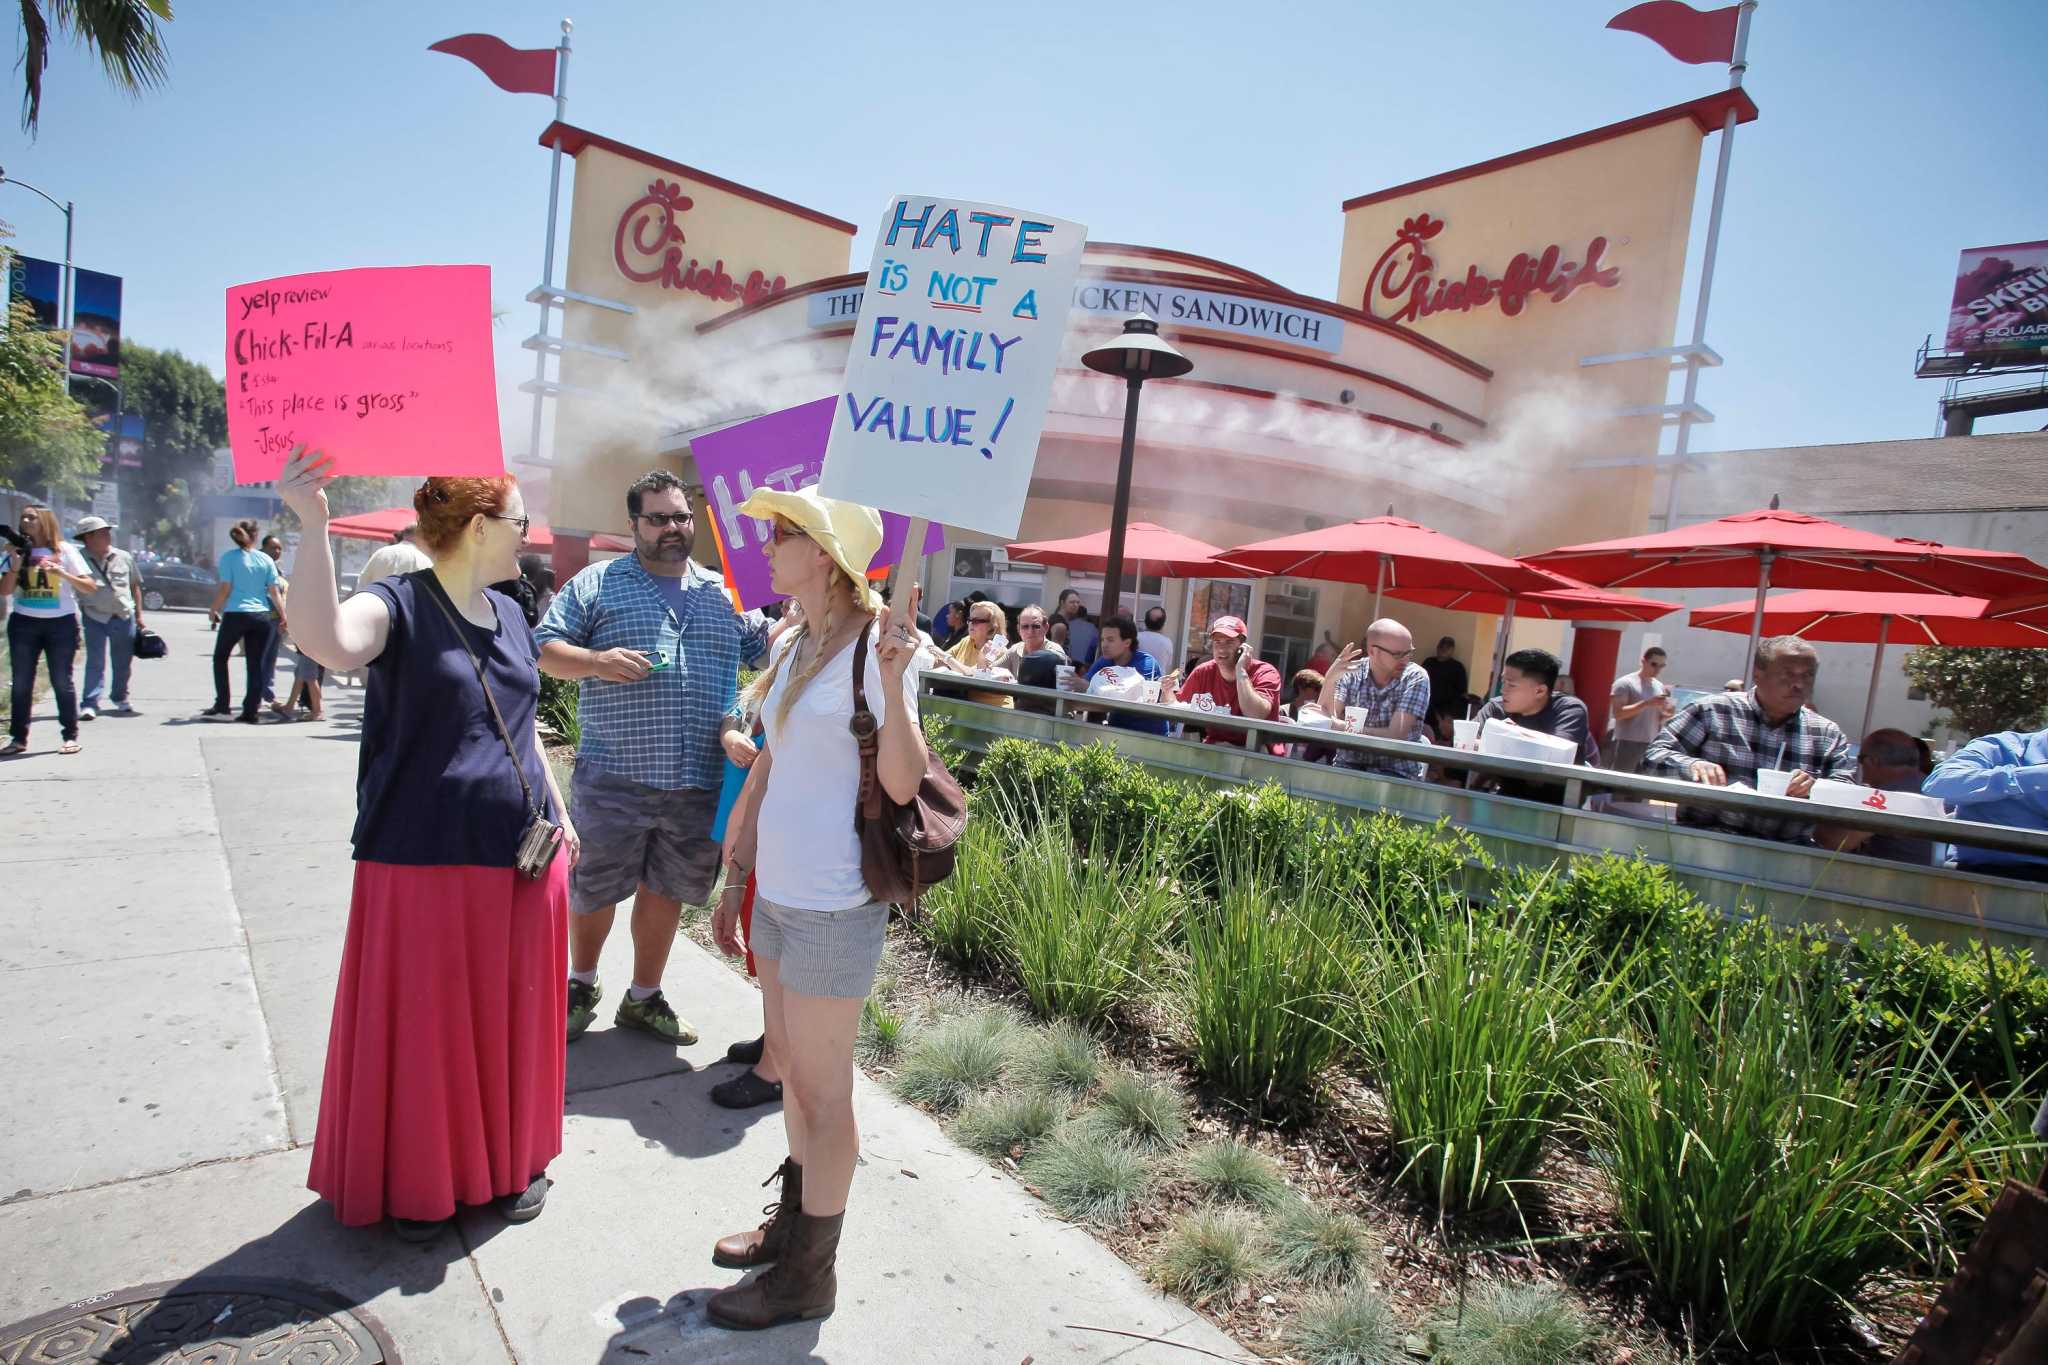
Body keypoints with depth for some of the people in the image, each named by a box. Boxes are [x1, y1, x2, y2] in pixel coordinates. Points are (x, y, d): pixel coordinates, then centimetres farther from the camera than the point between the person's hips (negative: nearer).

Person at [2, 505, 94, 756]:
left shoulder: (65, 550, 2)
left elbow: (90, 586, -3)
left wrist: (62, 573, -17)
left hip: (61, 623, -3)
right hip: (23, 623, 3)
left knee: (62, 681, 0)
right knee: (21, 683, 4)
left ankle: (69, 736, 5)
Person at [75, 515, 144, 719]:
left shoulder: (124, 557, 6)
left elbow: (135, 585, 14)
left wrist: (139, 614, 12)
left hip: (124, 618, 3)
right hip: (95, 618, -3)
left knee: (123, 663, 12)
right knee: (95, 663, -7)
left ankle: (120, 699, 29)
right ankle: (89, 704, -6)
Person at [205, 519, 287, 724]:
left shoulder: (229, 558, -2)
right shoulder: (266, 560, 5)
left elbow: (225, 589, -5)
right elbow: (275, 592, 2)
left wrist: (214, 610, 7)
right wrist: (283, 615, 8)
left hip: (235, 614, -2)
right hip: (262, 617, 2)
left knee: (220, 658, 18)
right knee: (256, 665, 4)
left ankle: (222, 705, 15)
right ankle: (250, 712, 3)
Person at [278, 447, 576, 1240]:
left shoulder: (509, 616, 11)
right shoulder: (399, 605, -9)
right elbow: (327, 640, -33)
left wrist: (559, 816, 16)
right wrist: (313, 524, -40)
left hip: (520, 855, 6)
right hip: (425, 859, -5)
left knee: (511, 1016, 14)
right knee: (423, 1023, 7)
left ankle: (512, 1159, 33)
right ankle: (418, 1180, 28)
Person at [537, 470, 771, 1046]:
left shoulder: (723, 592, 13)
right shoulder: (596, 583, 2)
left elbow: (765, 646, 18)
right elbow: (544, 649, 0)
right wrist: (597, 661, -17)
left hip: (698, 782, 3)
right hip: (614, 777, -3)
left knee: (666, 890, 15)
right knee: (593, 889, 10)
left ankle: (643, 998, 33)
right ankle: (582, 985, 37)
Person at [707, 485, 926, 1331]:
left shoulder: (873, 647, -15)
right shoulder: (789, 648, 8)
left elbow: (902, 785, -21)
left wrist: (892, 682, -34)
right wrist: (734, 877, 17)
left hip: (832, 907, -8)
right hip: (775, 892, 8)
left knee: (822, 1090, 7)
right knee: (792, 1070, 22)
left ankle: (809, 1276, 26)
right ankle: (793, 1223, 42)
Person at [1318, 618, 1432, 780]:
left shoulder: (1415, 678, -7)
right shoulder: (1351, 672, 0)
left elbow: (1395, 735, -16)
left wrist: (1341, 727, -17)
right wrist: (1330, 680, -22)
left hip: (1397, 774, -2)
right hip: (1348, 767, 2)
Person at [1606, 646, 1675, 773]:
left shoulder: (1660, 687, 14)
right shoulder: (1625, 683, -5)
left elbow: (1658, 719, 19)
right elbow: (1618, 713, -14)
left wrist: (1669, 714, -4)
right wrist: (1647, 703, -22)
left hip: (1651, 745, 6)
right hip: (1627, 743, -6)